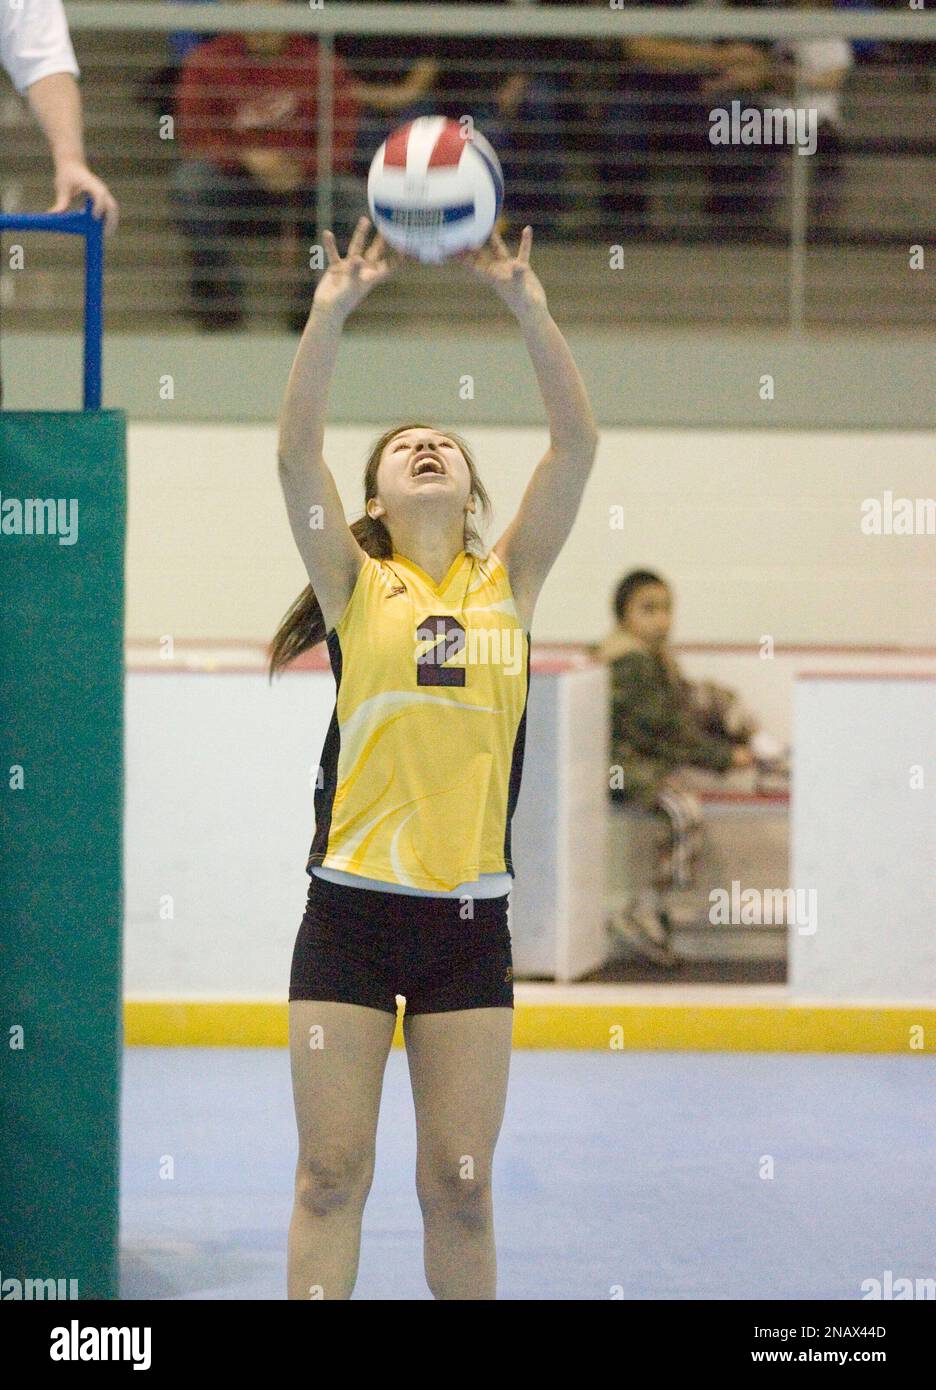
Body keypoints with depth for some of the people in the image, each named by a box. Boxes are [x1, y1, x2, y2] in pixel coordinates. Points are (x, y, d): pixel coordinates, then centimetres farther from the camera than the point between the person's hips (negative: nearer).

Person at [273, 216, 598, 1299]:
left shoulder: (509, 582, 8)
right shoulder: (356, 587, 5)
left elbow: (576, 443, -2)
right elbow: (296, 452, -8)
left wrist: (523, 300, -9)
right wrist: (334, 307, -16)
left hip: (469, 916, 1)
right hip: (351, 910, -1)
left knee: (459, 1186, 3)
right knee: (331, 1174, -1)